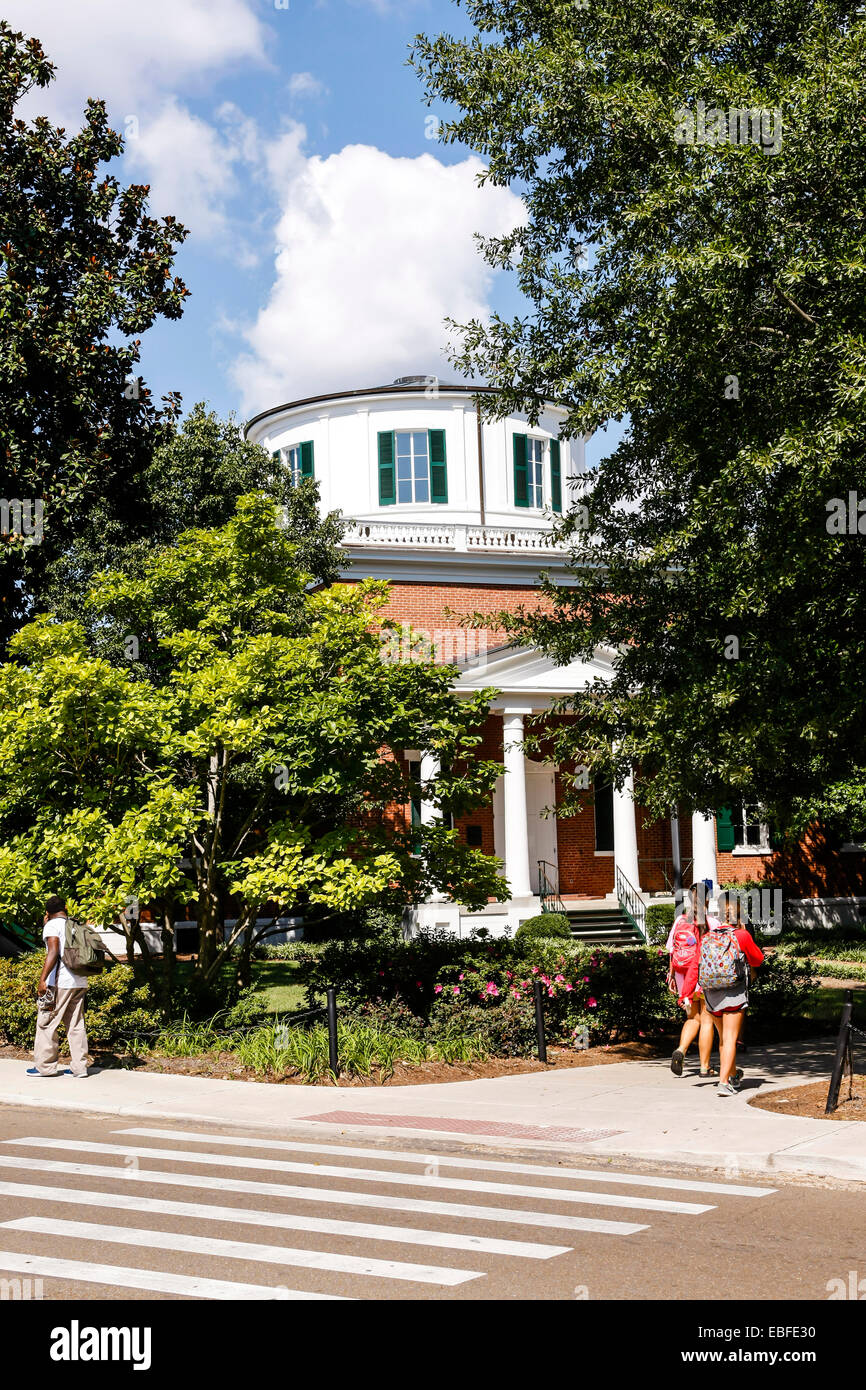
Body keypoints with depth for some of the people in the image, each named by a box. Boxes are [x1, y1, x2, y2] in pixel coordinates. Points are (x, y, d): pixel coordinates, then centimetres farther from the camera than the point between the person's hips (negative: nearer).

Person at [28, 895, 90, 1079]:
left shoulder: (52, 925, -4)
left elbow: (53, 952, -17)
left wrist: (43, 979, -21)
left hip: (60, 982, -7)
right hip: (80, 981, 7)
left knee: (47, 1023, 3)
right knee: (76, 1024, 9)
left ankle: (46, 1066, 5)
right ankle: (79, 1066, 8)